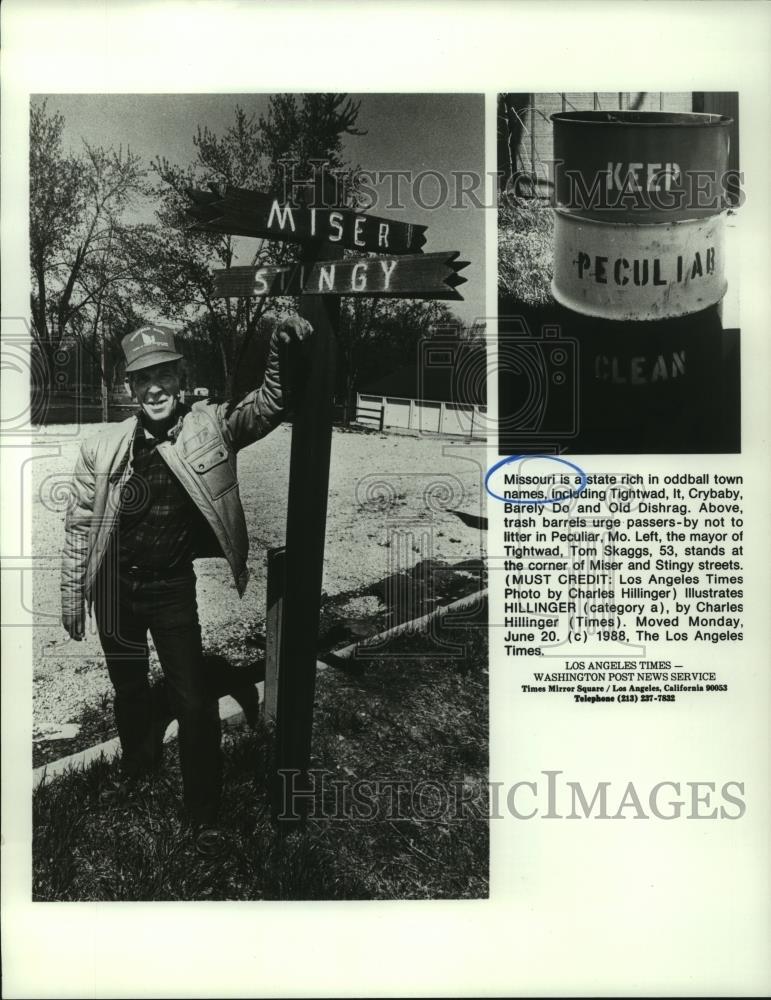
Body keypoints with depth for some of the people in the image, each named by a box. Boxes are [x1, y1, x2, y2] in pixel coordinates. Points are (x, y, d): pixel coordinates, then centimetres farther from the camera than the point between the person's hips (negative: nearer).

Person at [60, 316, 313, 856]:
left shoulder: (209, 428, -11)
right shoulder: (101, 450, -8)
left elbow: (270, 405, -18)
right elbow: (80, 525, 1)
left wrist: (285, 352, -37)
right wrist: (72, 596, 5)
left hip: (179, 591, -2)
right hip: (118, 593, 2)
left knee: (196, 702, 0)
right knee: (130, 690, 23)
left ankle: (205, 815, 20)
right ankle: (138, 765, 53)